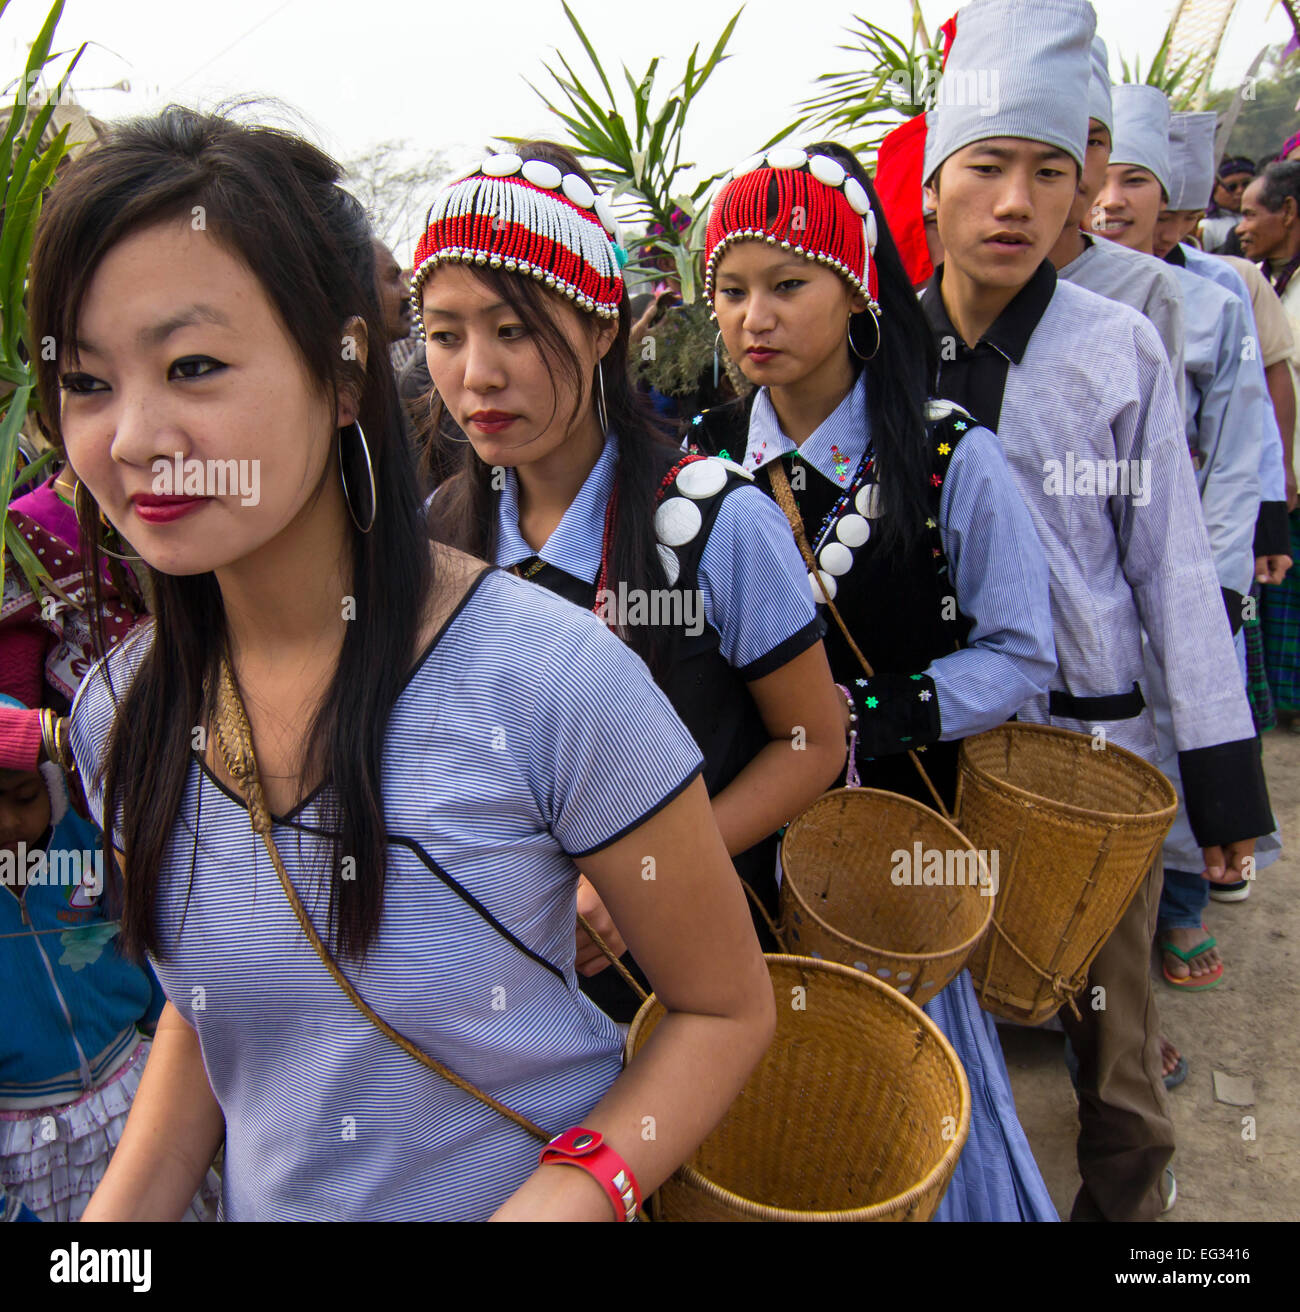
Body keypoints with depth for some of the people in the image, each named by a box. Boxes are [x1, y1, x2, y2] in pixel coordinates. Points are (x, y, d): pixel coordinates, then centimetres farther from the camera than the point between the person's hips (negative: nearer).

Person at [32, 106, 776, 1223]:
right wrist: (120, 1212, -10)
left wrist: (561, 1197, -29)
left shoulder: (554, 681, -29)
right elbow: (206, 1006, 3)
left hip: (533, 1189, -4)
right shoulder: (115, 717, -12)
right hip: (264, 1200, 5)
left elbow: (726, 1009, -17)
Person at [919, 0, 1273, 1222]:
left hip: (1094, 739, -2)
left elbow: (1174, 566, -3)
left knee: (1108, 1009, 10)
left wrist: (1224, 773, -3)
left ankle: (1123, 1200, 35)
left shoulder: (1119, 349, -6)